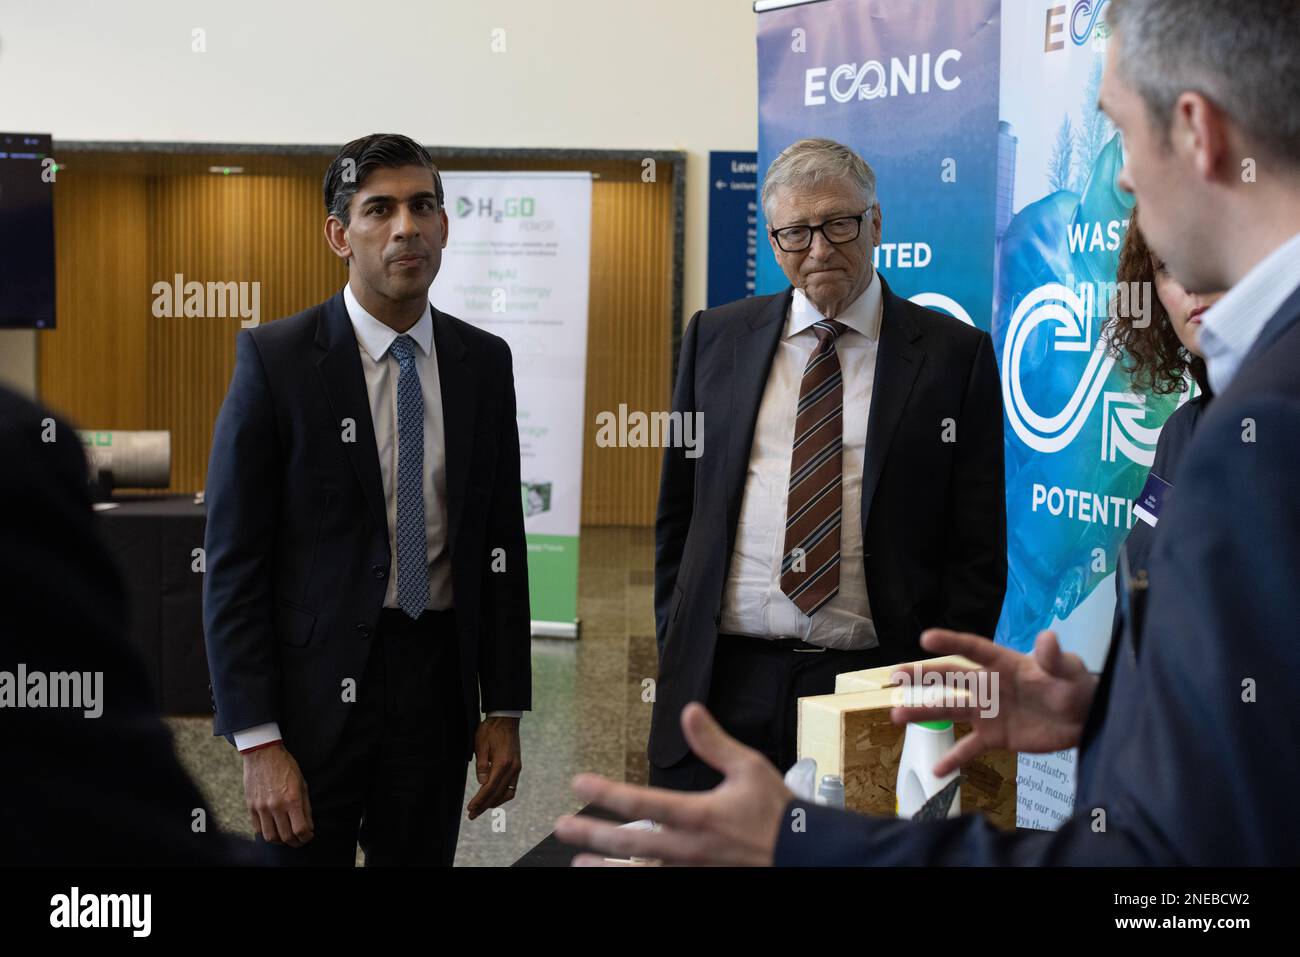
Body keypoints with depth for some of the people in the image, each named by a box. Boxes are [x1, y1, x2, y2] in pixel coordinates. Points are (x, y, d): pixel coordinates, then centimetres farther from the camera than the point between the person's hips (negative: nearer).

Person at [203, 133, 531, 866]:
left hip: (438, 685, 3)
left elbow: (502, 544, 8)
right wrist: (257, 741, -13)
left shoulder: (484, 363, 4)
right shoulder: (276, 359, -8)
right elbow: (234, 561, -8)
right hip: (316, 688, -3)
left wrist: (505, 709, 6)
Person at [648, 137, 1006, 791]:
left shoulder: (956, 355, 2)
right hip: (720, 683, 2)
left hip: (872, 685, -2)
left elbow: (977, 547, 2)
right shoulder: (714, 338, 10)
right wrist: (676, 651, 8)